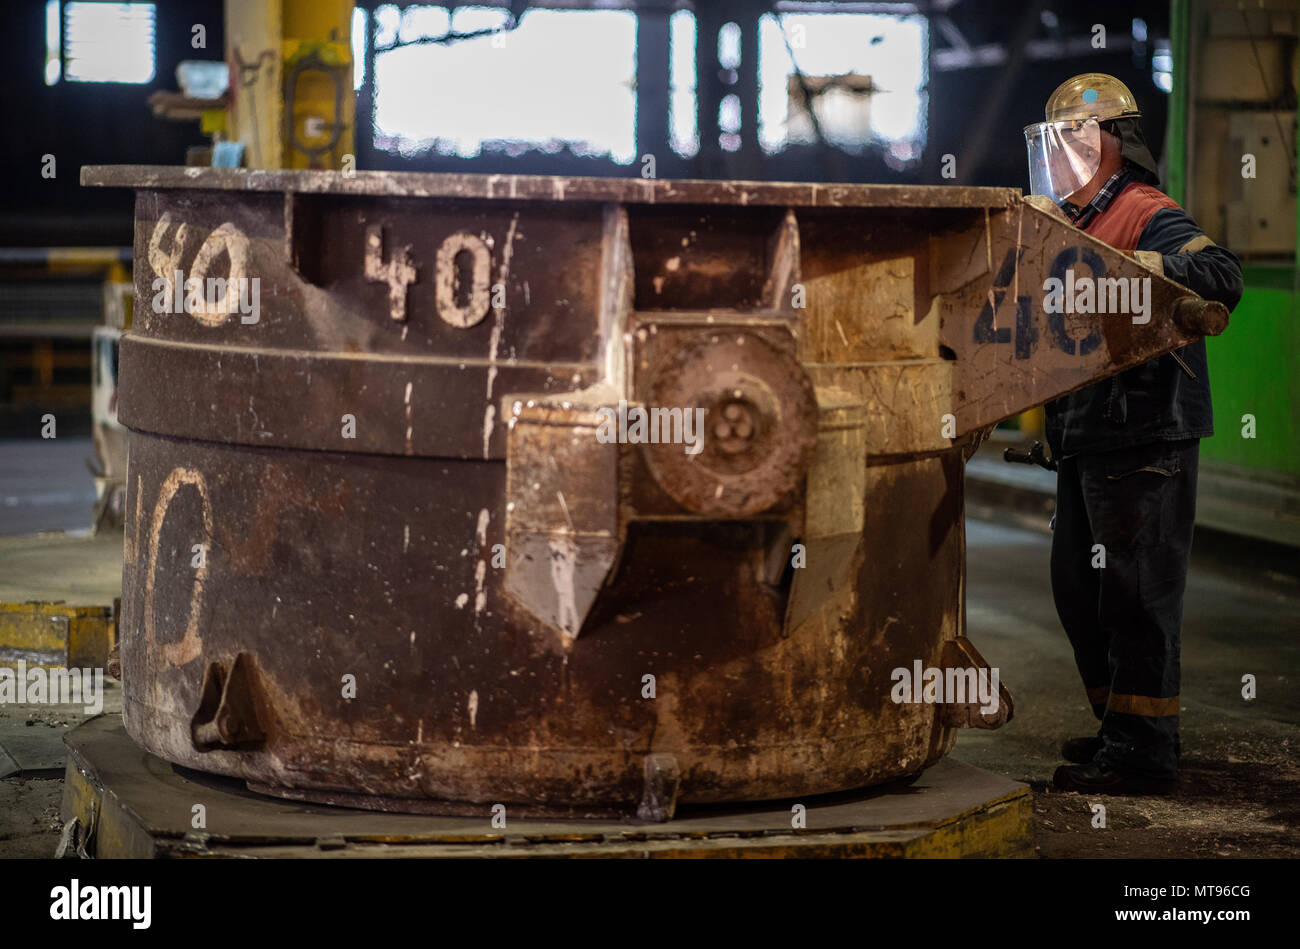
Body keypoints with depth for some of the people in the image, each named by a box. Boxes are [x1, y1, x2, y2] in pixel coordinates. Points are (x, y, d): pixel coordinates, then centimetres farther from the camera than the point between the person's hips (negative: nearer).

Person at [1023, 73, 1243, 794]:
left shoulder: (1148, 216, -12)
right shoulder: (1074, 223, 18)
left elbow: (1222, 276, -28)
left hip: (1146, 437, -10)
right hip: (1086, 437, 10)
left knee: (1135, 590, -8)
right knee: (1078, 587, 15)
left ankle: (1142, 750, -4)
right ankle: (1118, 727, 26)